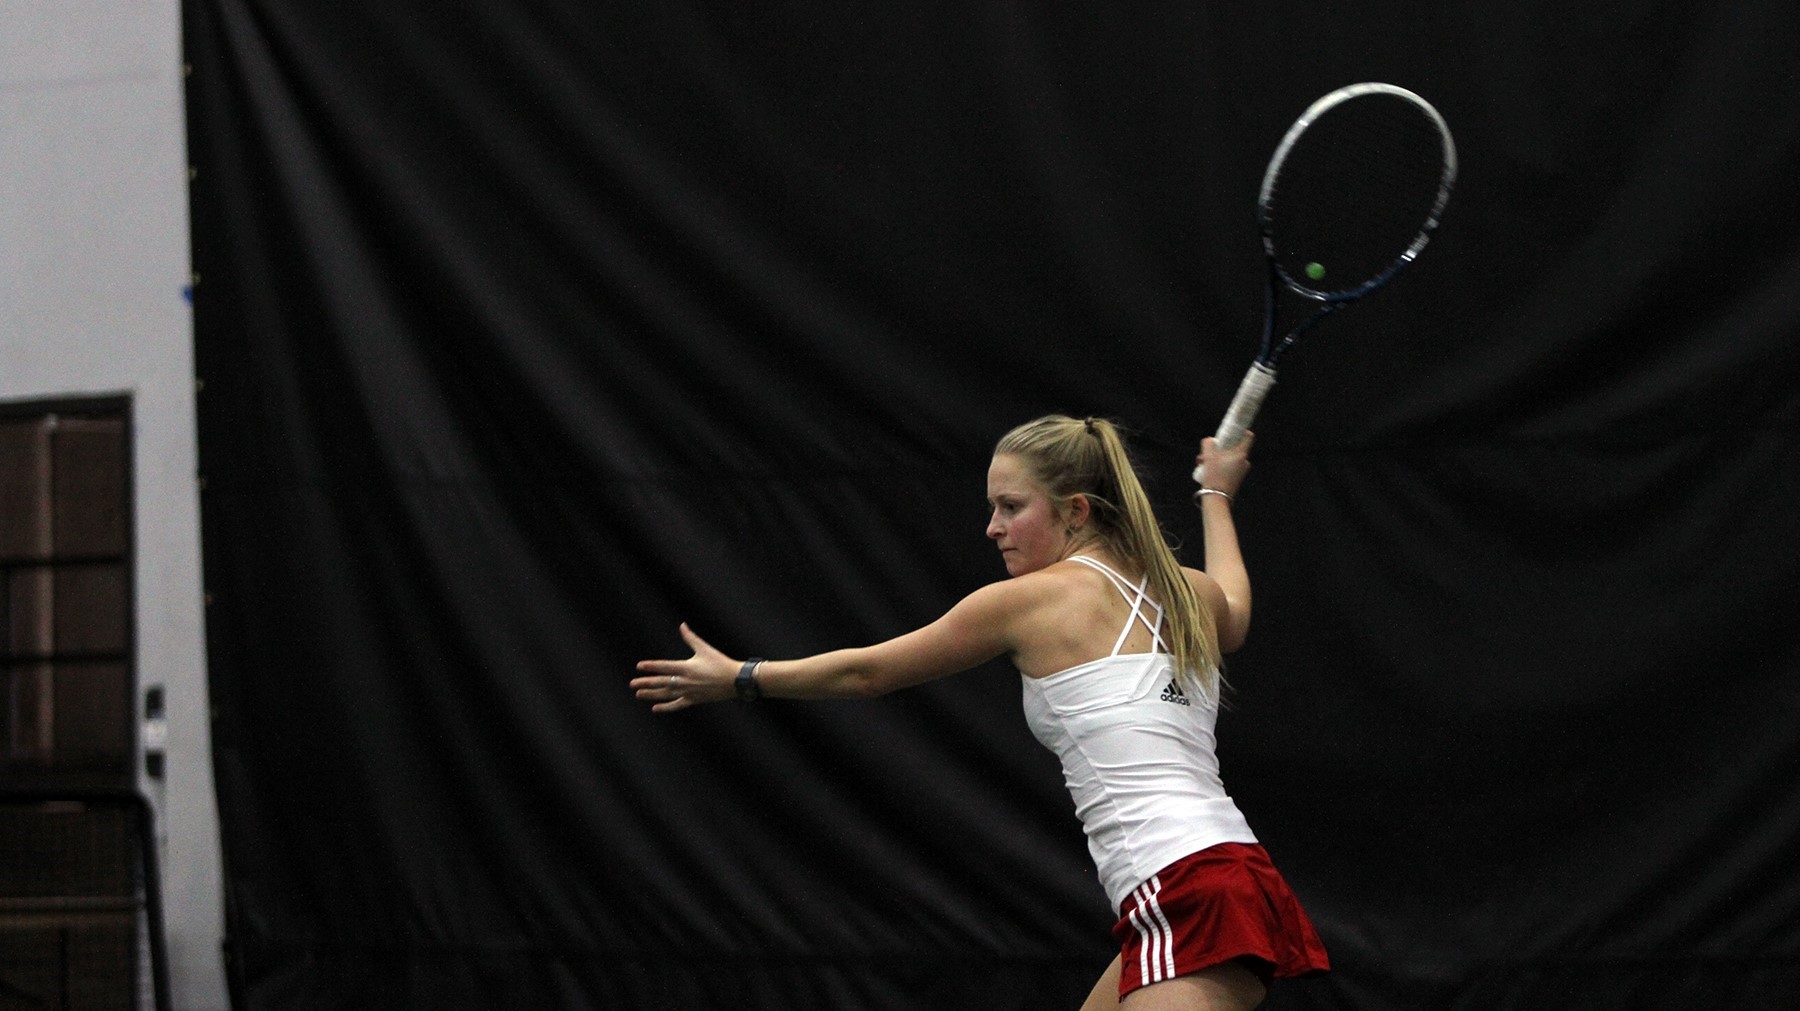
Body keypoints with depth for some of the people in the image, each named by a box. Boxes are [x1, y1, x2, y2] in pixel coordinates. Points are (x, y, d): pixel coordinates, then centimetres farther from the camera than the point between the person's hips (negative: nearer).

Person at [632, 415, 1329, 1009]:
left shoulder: (1030, 598, -1)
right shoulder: (1189, 593, 17)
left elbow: (866, 672, 12)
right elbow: (1232, 614, 47)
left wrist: (738, 679, 26)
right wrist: (1216, 496, 64)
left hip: (1184, 899, -9)